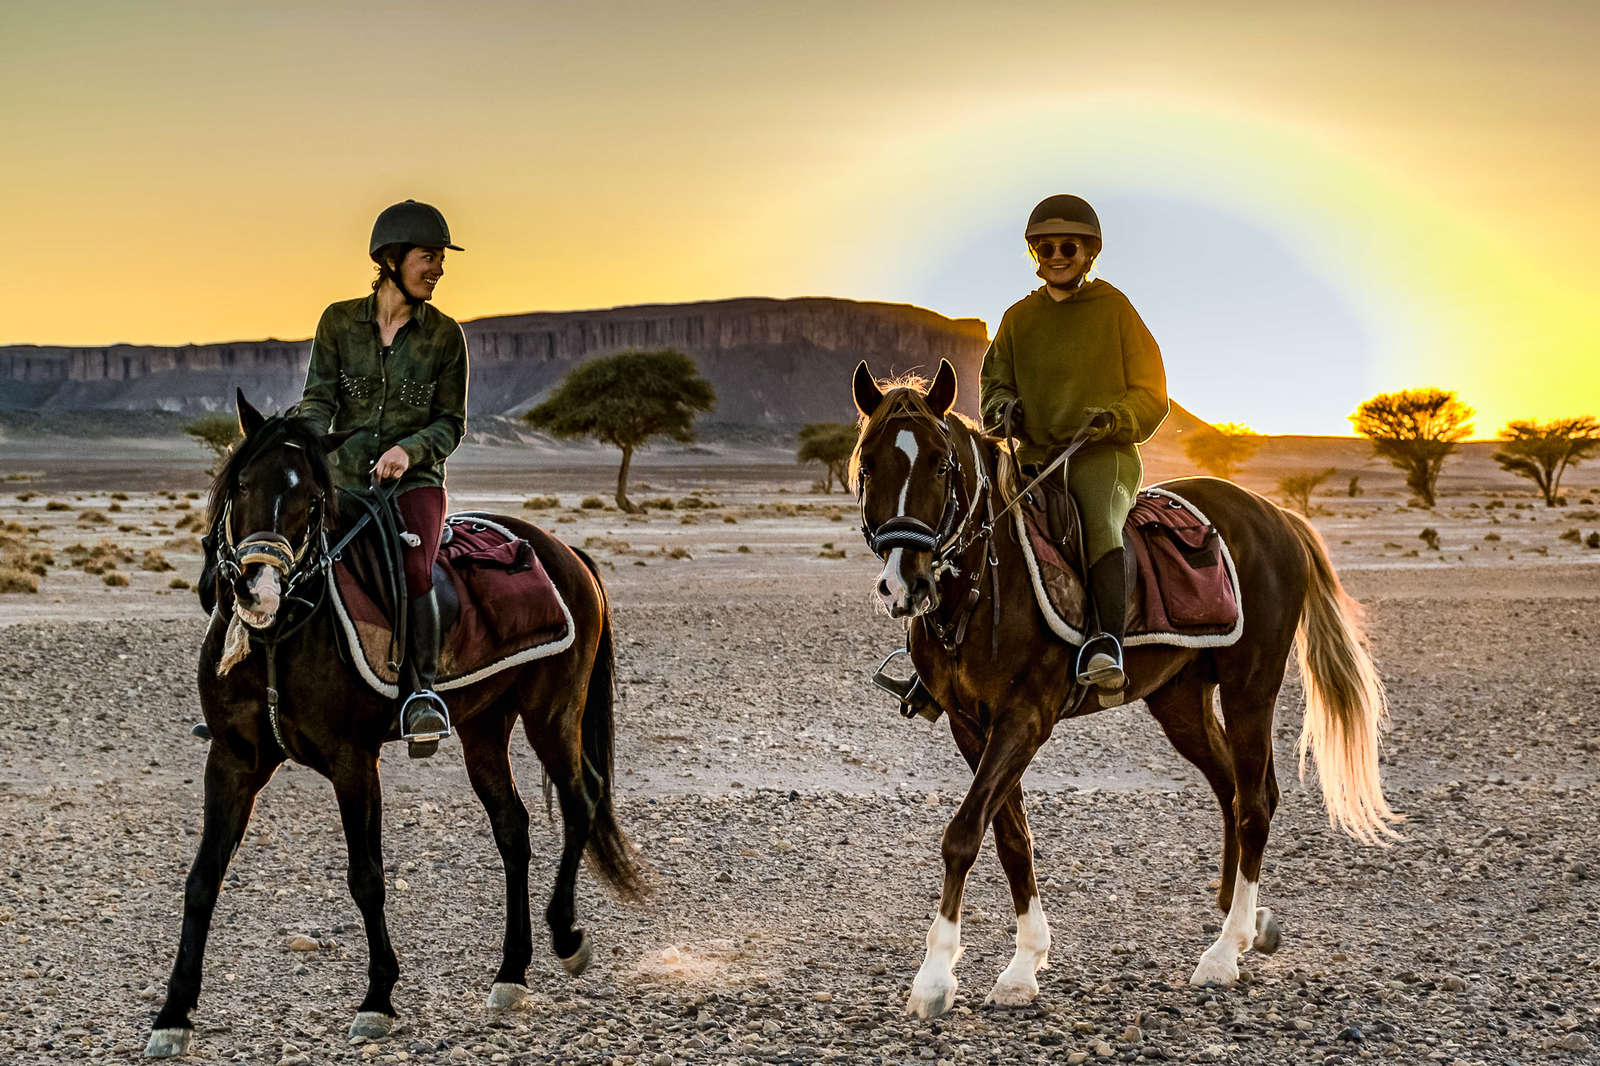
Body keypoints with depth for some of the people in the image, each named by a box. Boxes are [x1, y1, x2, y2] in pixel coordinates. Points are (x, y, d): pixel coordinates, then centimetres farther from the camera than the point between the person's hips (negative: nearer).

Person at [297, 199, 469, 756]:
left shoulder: (445, 334, 2)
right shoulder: (339, 322, 4)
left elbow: (451, 422, 3)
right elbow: (319, 398, 0)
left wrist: (409, 449, -17)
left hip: (417, 480, -2)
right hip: (348, 479, 2)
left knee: (411, 571, -30)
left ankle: (423, 695, -18)